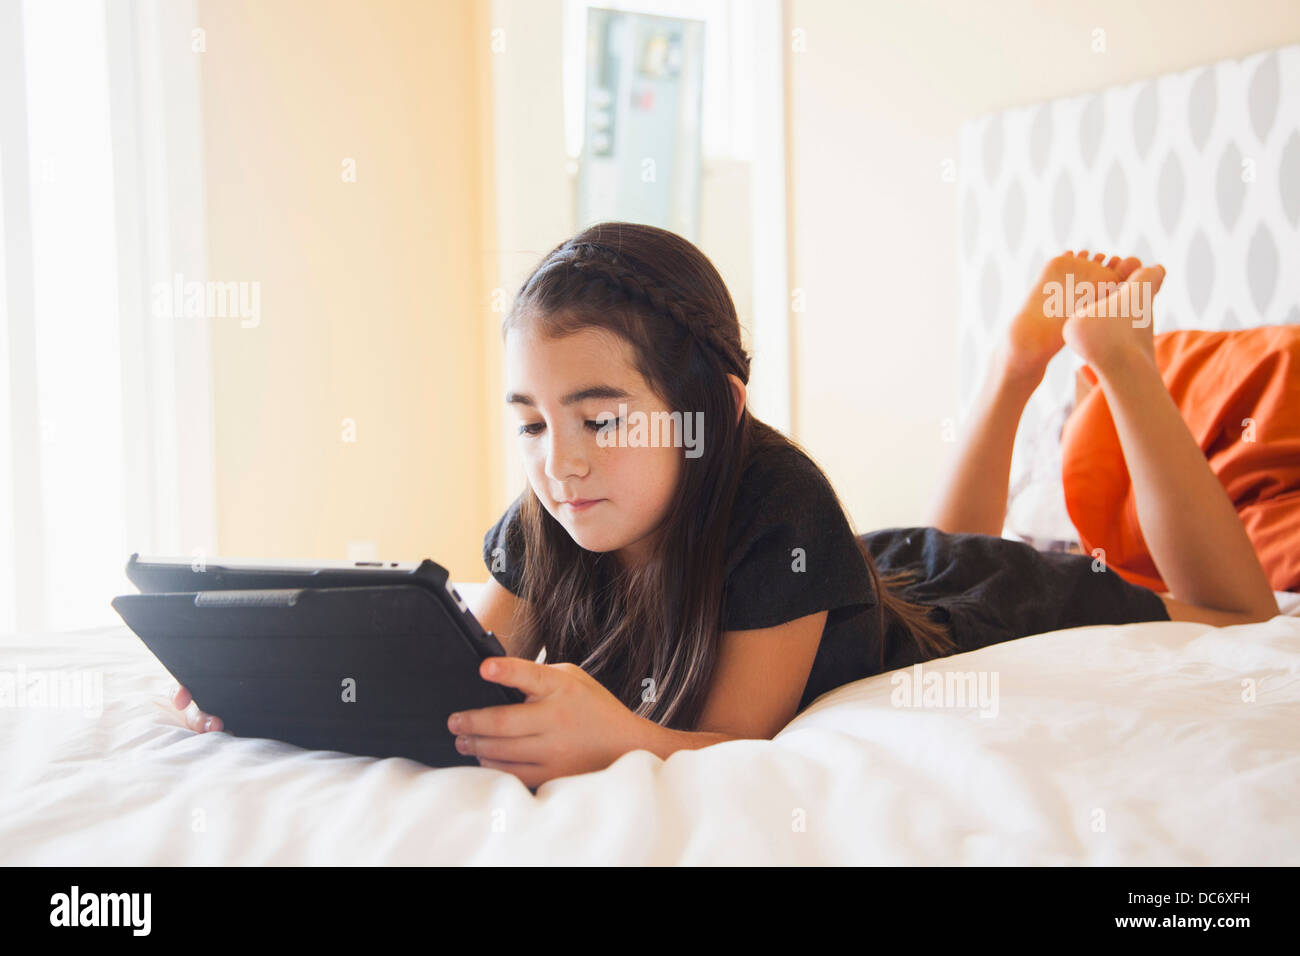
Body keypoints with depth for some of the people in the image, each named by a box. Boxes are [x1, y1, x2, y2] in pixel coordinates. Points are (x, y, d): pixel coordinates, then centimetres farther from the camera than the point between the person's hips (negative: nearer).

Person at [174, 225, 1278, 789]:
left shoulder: (774, 511, -45)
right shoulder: (543, 526, -29)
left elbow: (737, 739, -43)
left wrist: (622, 740, -65)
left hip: (963, 619, -5)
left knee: (1235, 612, 22)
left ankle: (1113, 352, 27)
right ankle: (1022, 361, 45)